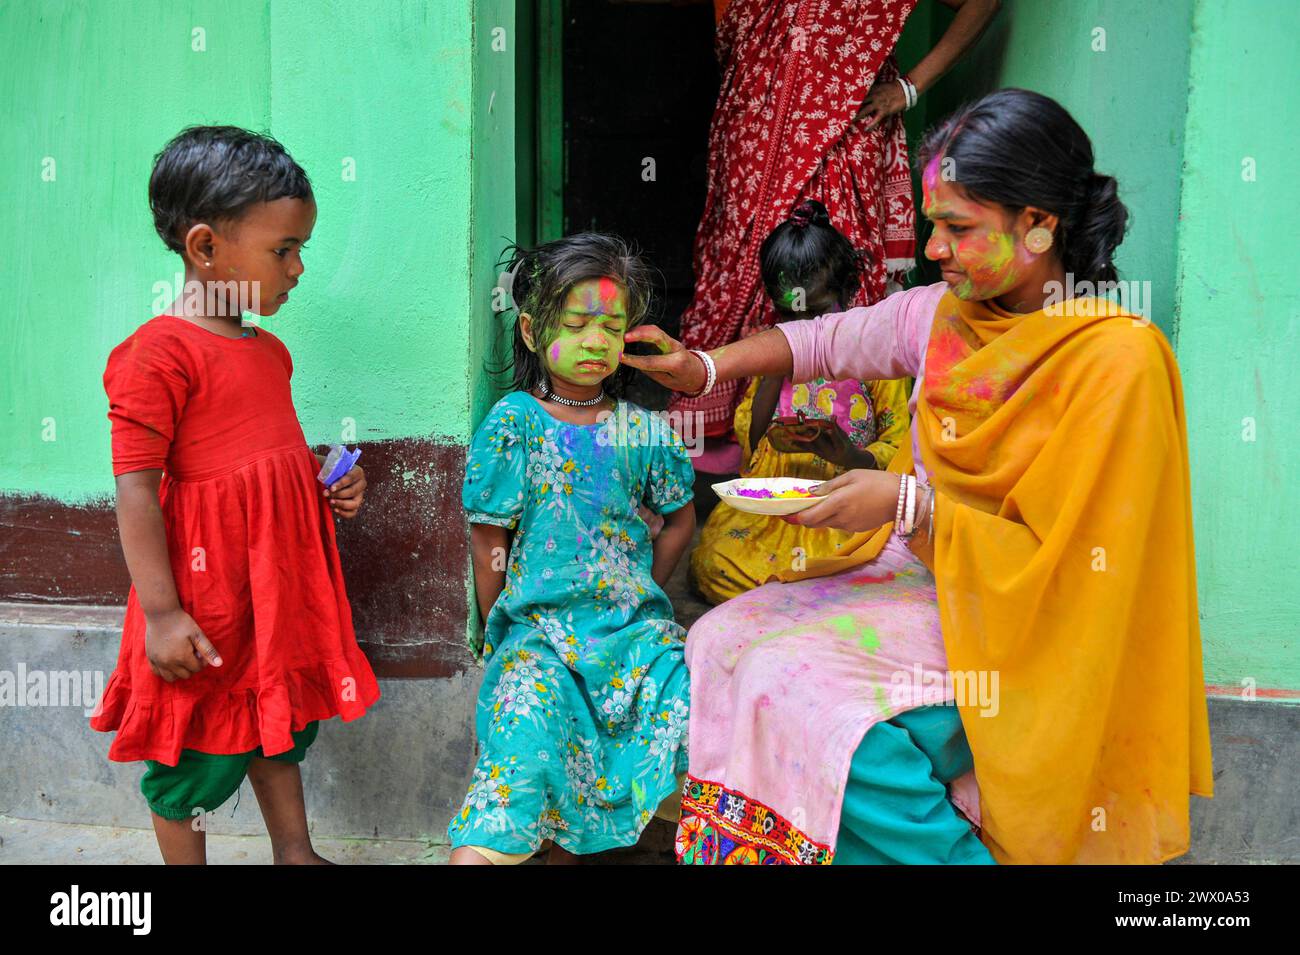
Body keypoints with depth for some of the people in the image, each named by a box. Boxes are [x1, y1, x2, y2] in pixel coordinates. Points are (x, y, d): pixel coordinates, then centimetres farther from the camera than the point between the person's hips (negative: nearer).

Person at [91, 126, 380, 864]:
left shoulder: (270, 351, 9)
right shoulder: (160, 351, -17)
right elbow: (136, 488, -19)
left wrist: (328, 481, 3)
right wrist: (160, 612, -21)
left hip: (281, 582, 9)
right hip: (207, 593, -8)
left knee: (283, 720, 22)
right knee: (197, 749, 8)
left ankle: (294, 851, 39)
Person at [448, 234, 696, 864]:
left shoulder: (643, 430, 5)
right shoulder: (512, 423, -2)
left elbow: (680, 519, 17)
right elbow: (489, 536, 1)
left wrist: (637, 595, 11)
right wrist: (499, 628, 3)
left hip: (633, 623, 3)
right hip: (536, 627, -3)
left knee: (685, 715, -15)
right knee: (526, 741, -25)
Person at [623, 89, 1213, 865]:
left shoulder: (1117, 358, -20)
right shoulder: (950, 312, 2)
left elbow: (1059, 570, -19)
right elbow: (830, 339, 18)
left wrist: (909, 505, -22)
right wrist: (707, 367, 8)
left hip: (1020, 632, -7)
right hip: (921, 571, 8)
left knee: (811, 693, -27)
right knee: (725, 639, -5)